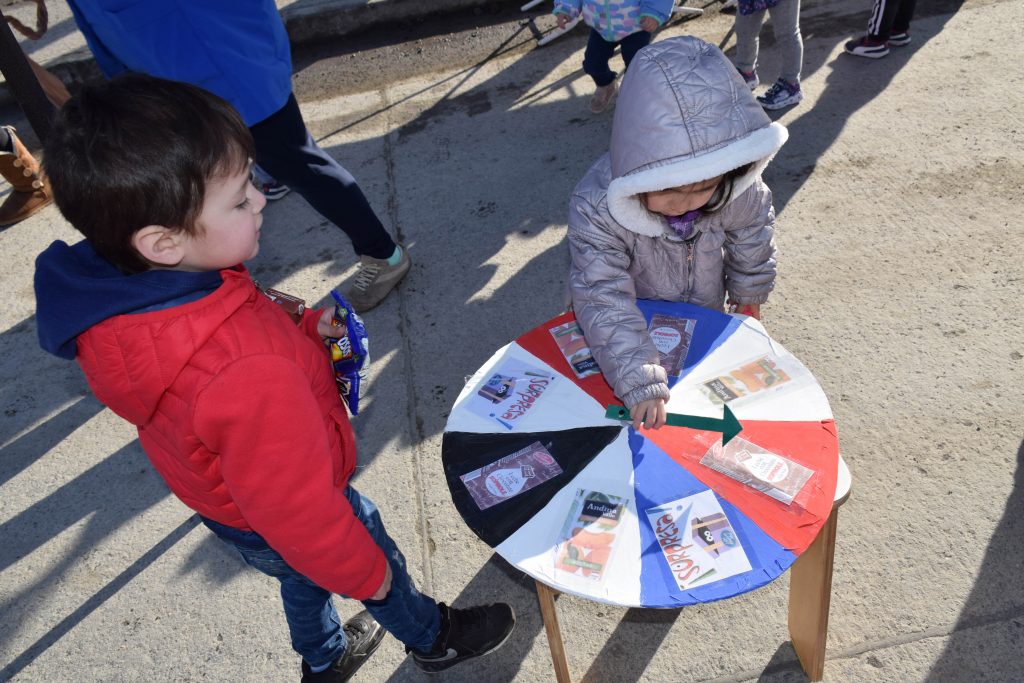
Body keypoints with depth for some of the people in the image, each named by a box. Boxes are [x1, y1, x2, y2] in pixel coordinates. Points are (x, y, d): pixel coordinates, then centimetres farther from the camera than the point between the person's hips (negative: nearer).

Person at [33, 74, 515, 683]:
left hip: (222, 499, 7)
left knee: (309, 578, 35)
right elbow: (298, 510, -33)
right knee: (382, 573, 24)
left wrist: (300, 330, -9)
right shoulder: (248, 377, -47)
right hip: (285, 526, -7)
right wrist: (365, 571, -14)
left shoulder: (117, 298, -20)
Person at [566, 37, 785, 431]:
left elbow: (752, 234, -5)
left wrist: (748, 292, 9)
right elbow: (603, 300, -41)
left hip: (706, 315, 3)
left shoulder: (738, 191, -28)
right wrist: (639, 382, -45)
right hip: (635, 323, -3)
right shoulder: (595, 209, -41)